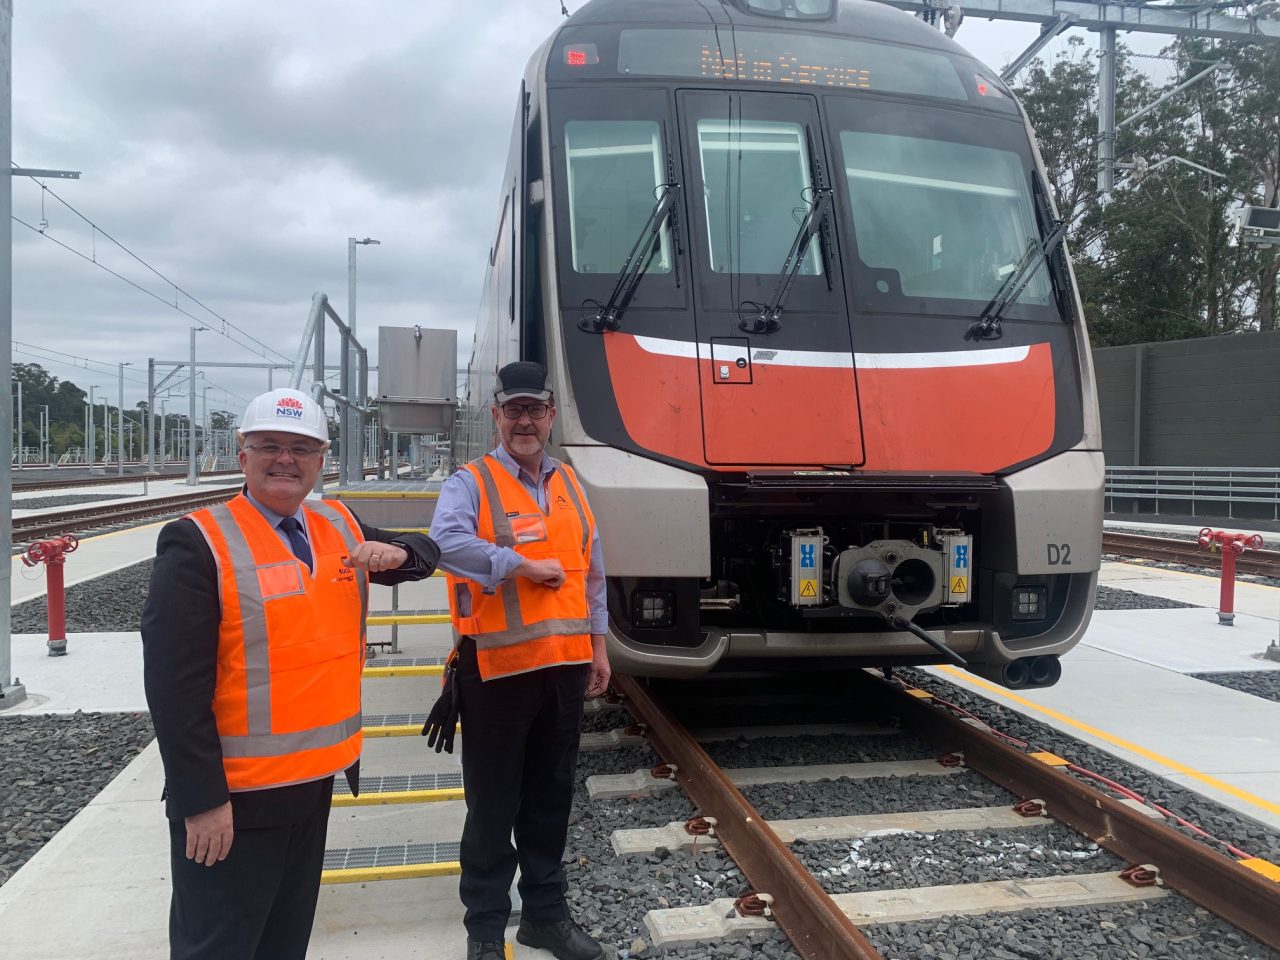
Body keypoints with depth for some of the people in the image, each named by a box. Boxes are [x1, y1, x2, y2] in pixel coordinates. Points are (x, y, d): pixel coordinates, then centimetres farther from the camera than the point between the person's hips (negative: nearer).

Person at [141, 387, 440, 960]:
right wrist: (202, 799, -19)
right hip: (235, 793, -6)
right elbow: (174, 685, -18)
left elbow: (424, 553, 17)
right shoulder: (198, 544, -15)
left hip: (317, 776, 7)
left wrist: (395, 553, -8)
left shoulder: (339, 527, 6)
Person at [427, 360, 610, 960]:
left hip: (565, 666, 5)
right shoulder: (470, 483, -6)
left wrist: (597, 646, 14)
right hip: (497, 670, -5)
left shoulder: (569, 484, 12)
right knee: (493, 806, 7)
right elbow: (447, 543, -27)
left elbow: (592, 572, 16)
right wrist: (525, 565, -22)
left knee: (551, 800, 17)